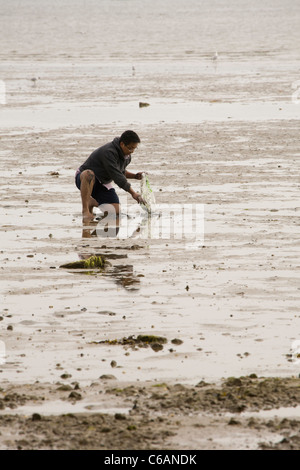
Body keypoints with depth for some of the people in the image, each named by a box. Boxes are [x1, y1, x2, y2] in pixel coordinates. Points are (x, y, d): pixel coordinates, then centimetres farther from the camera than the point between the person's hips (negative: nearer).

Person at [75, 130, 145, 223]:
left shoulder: (127, 156, 1)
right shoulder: (109, 152, -29)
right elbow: (116, 176, -32)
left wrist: (135, 176, 0)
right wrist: (133, 193, -33)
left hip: (103, 184, 8)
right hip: (86, 180, -8)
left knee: (116, 212, -12)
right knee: (88, 174, -45)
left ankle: (92, 202, 16)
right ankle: (85, 210, -35)